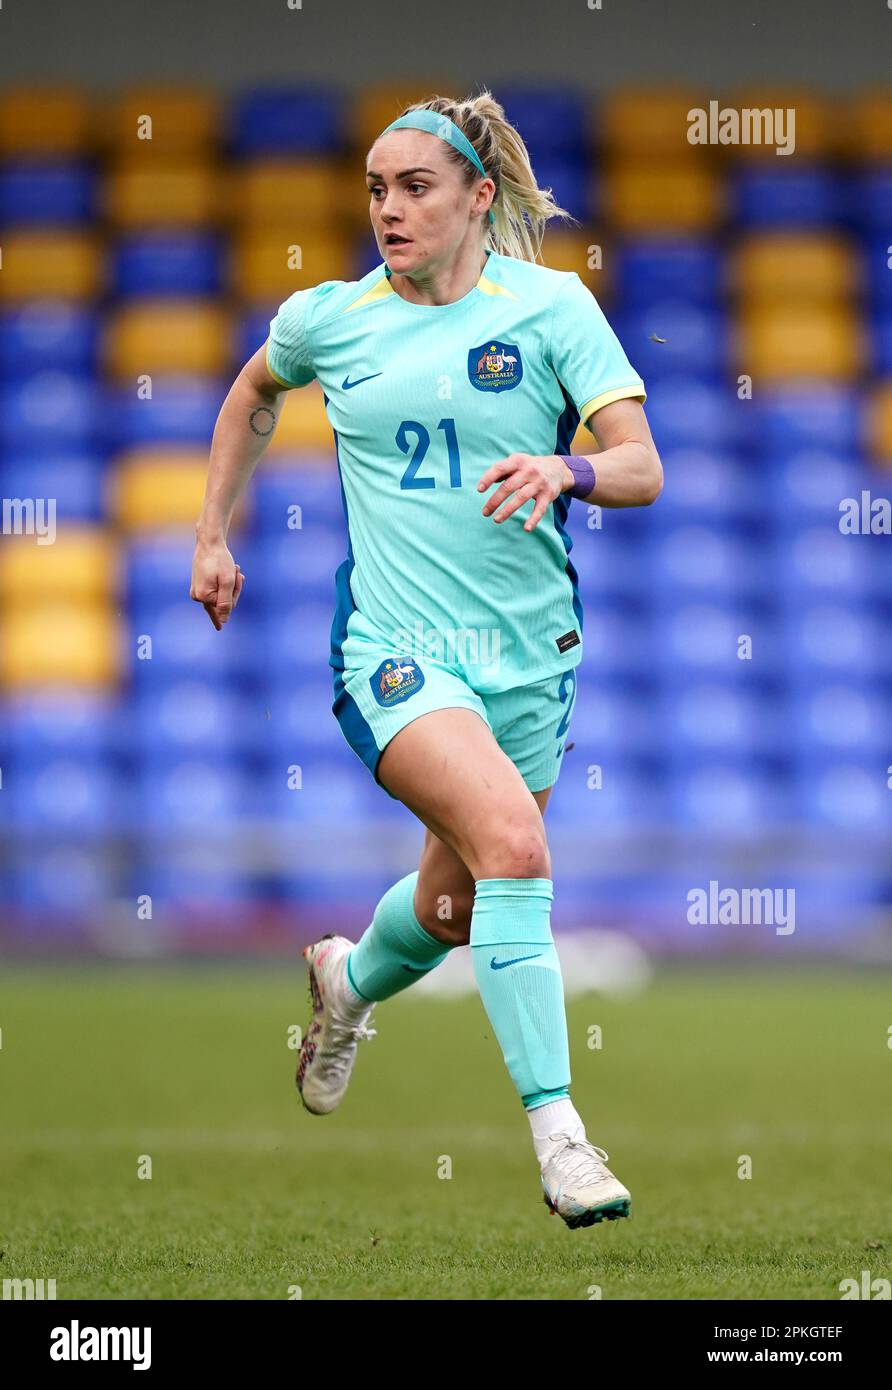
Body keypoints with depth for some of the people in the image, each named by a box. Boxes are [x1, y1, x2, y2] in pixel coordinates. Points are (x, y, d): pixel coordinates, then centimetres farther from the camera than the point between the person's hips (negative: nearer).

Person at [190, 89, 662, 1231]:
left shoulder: (551, 303, -3)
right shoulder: (327, 318, 2)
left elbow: (642, 469, -9)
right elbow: (253, 392, 26)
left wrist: (564, 470, -30)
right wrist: (213, 536, 21)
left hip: (529, 652, 2)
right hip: (394, 651, -2)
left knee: (456, 911, 16)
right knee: (514, 845, -28)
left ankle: (350, 978, 54)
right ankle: (557, 1134, -24)